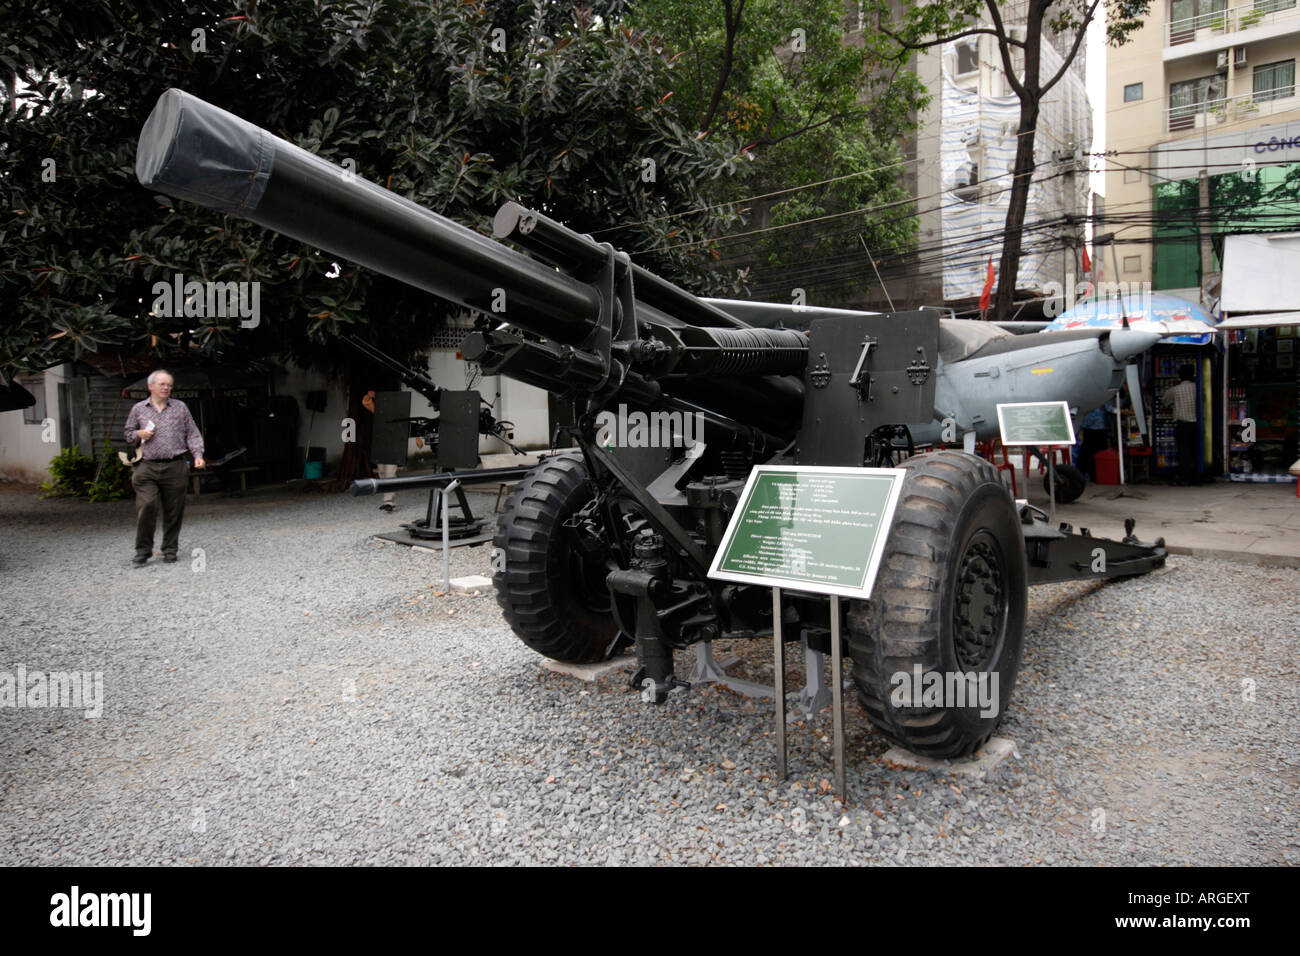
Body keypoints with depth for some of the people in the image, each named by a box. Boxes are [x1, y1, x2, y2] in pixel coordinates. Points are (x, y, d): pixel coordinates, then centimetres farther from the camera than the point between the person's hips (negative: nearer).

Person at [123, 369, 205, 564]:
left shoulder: (180, 407, 9)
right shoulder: (138, 409, 11)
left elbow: (192, 434, 9)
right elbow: (128, 433, 20)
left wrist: (198, 455, -4)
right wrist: (139, 434, -2)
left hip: (175, 467, 0)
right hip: (147, 468, 0)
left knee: (174, 510, 3)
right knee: (146, 507, -11)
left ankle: (170, 550, 15)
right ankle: (143, 550, 3)